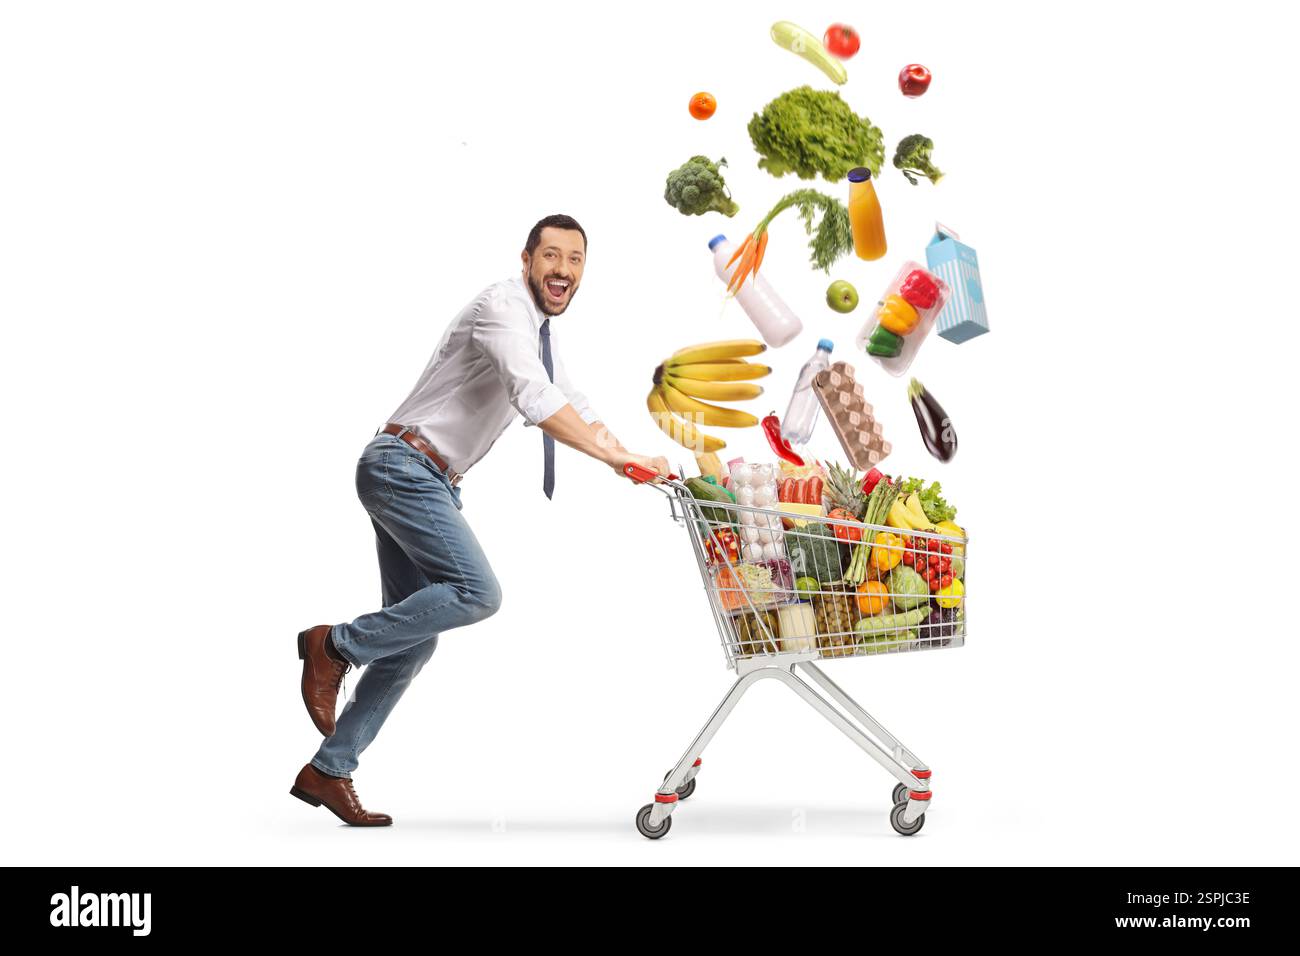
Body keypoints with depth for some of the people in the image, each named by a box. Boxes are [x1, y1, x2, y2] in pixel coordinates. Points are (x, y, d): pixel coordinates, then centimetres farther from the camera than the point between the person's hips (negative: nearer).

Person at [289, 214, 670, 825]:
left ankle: (328, 770, 12)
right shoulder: (504, 308, -14)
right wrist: (611, 455, -30)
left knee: (415, 635, 6)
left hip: (429, 481, 10)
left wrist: (628, 459, 10)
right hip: (403, 466, -10)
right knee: (477, 592, -23)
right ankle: (334, 646, -7)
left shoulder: (539, 331, 18)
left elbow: (572, 404, 24)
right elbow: (534, 399, -28)